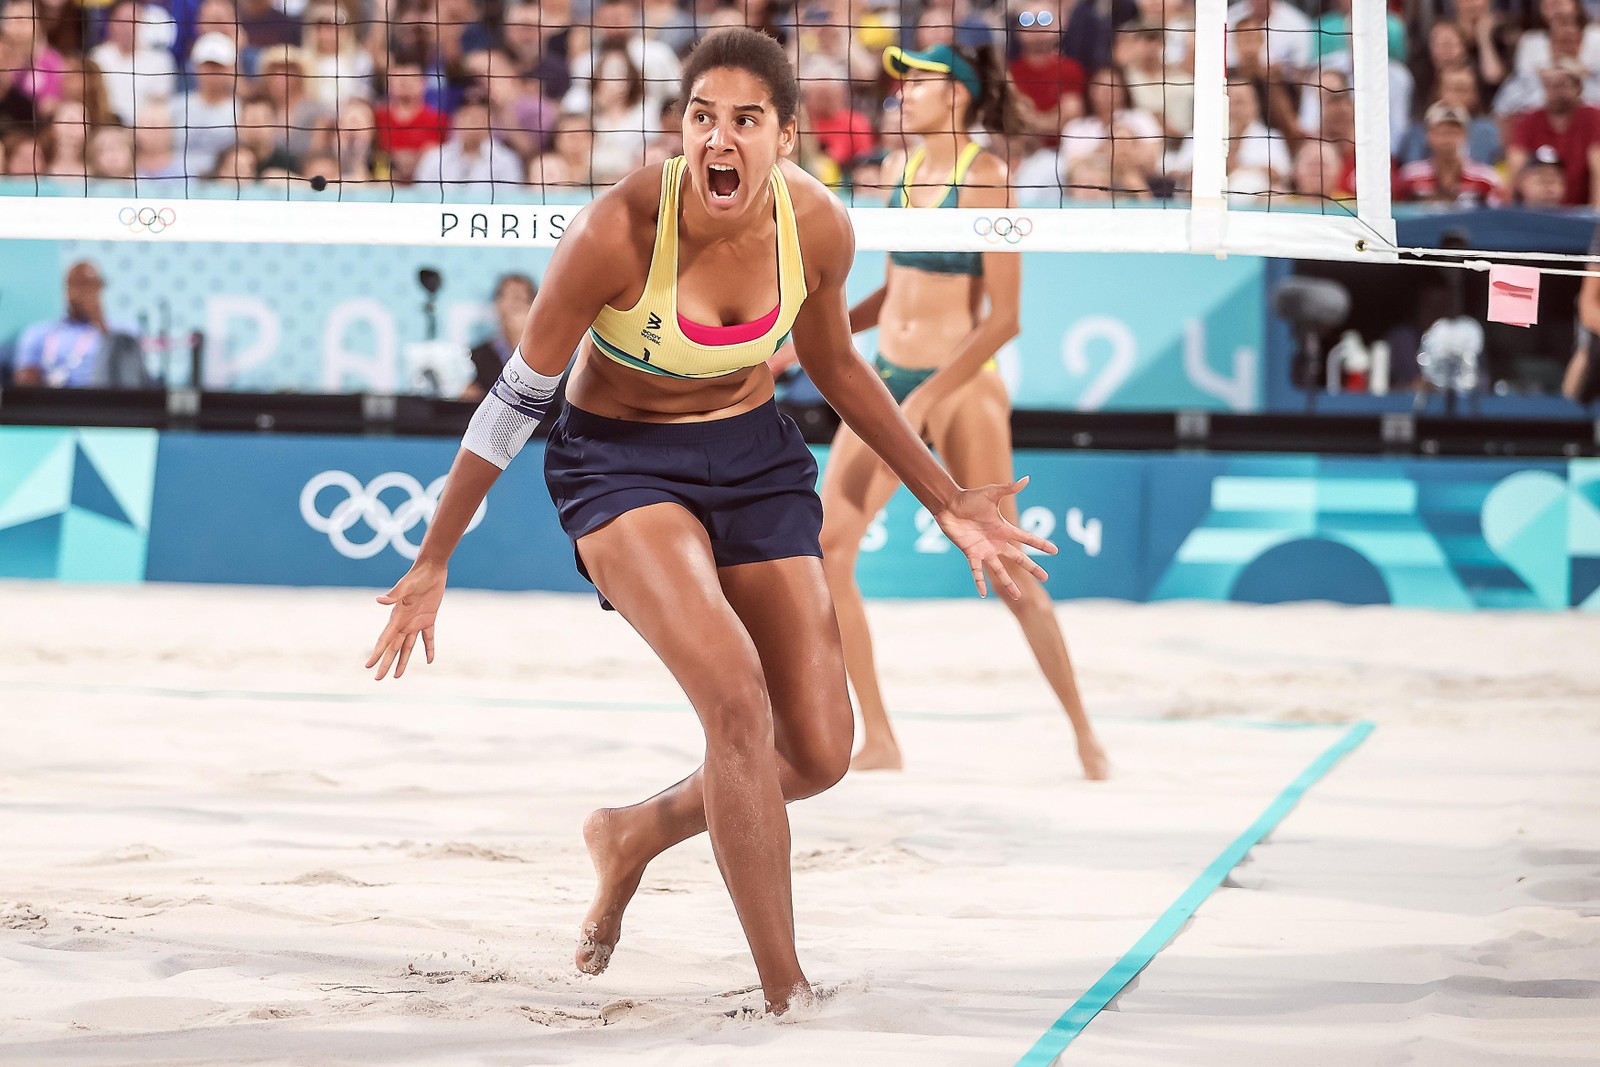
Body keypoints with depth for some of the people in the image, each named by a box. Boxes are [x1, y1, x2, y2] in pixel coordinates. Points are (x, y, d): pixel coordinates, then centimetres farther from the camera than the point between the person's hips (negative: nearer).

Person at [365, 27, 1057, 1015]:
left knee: (819, 755, 0)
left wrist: (947, 502, 10)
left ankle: (633, 835, 30)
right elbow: (518, 397, -15)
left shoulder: (818, 226, -15)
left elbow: (835, 365, 7)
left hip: (754, 454, 5)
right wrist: (434, 562, -9)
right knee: (735, 693, -27)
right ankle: (788, 994, -17)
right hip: (621, 460, -5)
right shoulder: (617, 232, -27)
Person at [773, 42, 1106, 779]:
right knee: (825, 552, -3)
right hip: (887, 380, 7)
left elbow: (1005, 318, -16)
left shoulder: (985, 179, -13)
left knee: (1007, 571, -4)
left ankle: (1083, 732, 9)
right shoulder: (901, 170, 9)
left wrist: (927, 398, -20)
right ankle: (879, 741, 3)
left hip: (960, 386, -7)